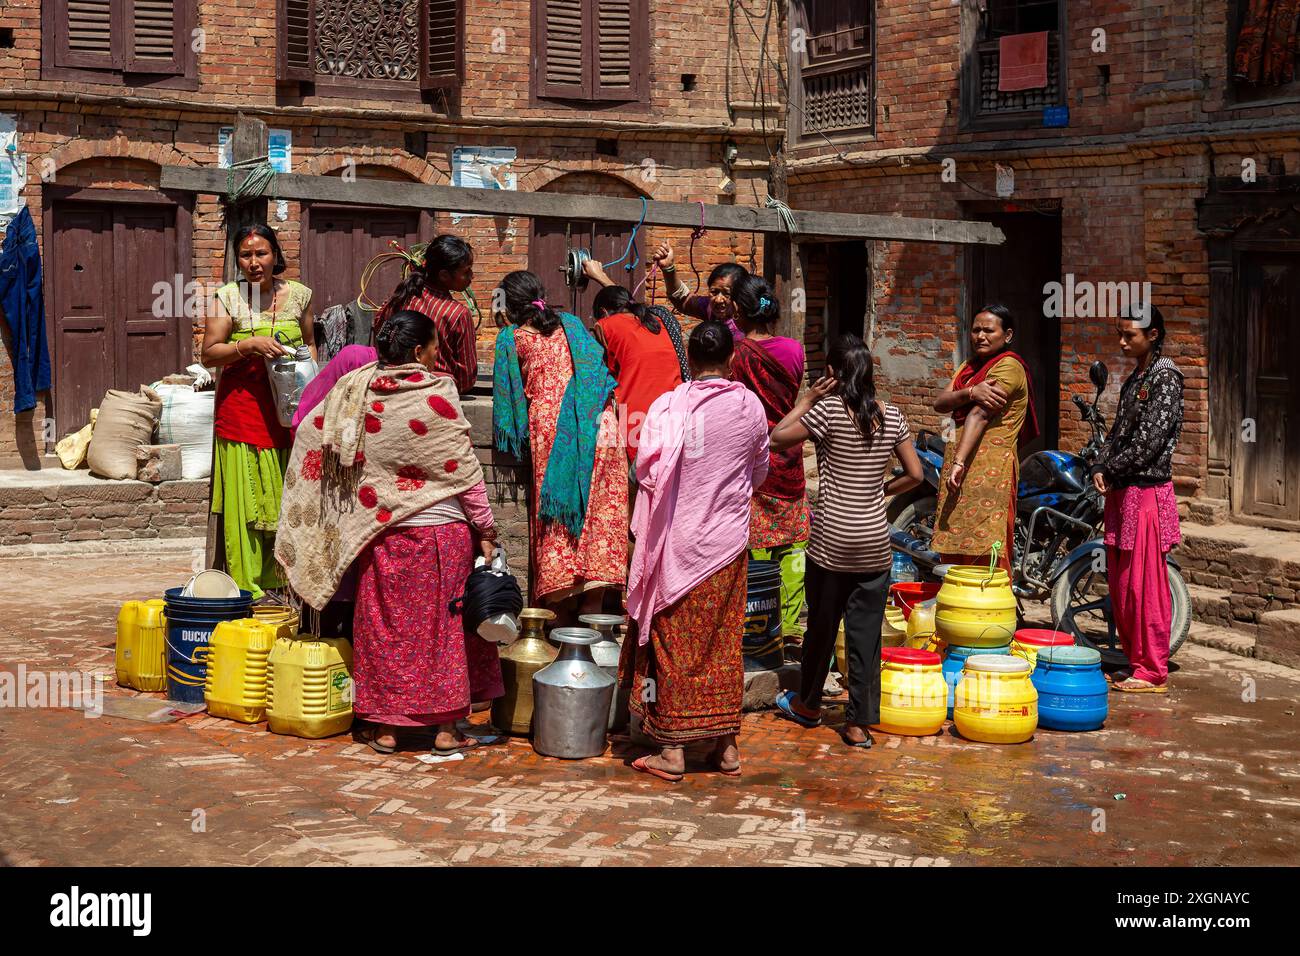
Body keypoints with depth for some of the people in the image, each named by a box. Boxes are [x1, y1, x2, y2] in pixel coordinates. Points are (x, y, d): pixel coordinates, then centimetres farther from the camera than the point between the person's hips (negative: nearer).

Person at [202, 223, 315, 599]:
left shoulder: (298, 294, 8)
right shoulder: (228, 297, -1)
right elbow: (209, 355, -2)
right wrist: (249, 345, -16)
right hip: (242, 409, -3)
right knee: (245, 500, -5)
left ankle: (278, 582, 13)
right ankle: (246, 590, 1)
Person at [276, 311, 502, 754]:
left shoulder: (354, 389, -1)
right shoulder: (437, 396, -13)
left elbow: (311, 432, 10)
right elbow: (464, 471, -10)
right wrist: (486, 530, -2)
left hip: (380, 531, 3)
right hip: (440, 530, -3)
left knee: (384, 624, 12)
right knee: (442, 625, 8)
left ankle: (384, 727, 16)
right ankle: (446, 729, 13)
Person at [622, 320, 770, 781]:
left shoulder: (670, 406, -12)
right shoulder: (750, 406, -1)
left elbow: (646, 471, -8)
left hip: (679, 540, -3)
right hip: (729, 539, 3)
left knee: (675, 642, 4)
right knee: (724, 642, 12)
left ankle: (673, 748, 7)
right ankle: (726, 744, 17)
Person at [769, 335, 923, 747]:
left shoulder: (828, 411, -11)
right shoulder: (892, 416, 3)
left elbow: (776, 438, -4)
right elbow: (914, 474, 6)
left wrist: (807, 399, 2)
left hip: (832, 539, -3)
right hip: (875, 541, 3)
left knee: (822, 624, 13)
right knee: (866, 632, 5)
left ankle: (808, 705, 31)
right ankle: (860, 723, 7)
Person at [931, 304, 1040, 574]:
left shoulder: (1009, 366, -5)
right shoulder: (969, 367, 22)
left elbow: (980, 415, -15)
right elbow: (940, 403, 6)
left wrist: (959, 463, -24)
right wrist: (971, 392, -14)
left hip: (988, 467, -8)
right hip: (958, 460, 8)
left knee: (985, 553, -12)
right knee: (953, 554, 6)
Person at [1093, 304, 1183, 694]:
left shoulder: (1165, 378, -10)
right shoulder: (1135, 378, 17)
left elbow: (1149, 440, -17)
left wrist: (1111, 468, -8)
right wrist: (1101, 467, 0)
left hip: (1147, 490, -9)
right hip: (1122, 492, 9)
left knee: (1144, 584, -6)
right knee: (1120, 584, 11)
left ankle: (1153, 672, 0)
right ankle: (1135, 662, 20)